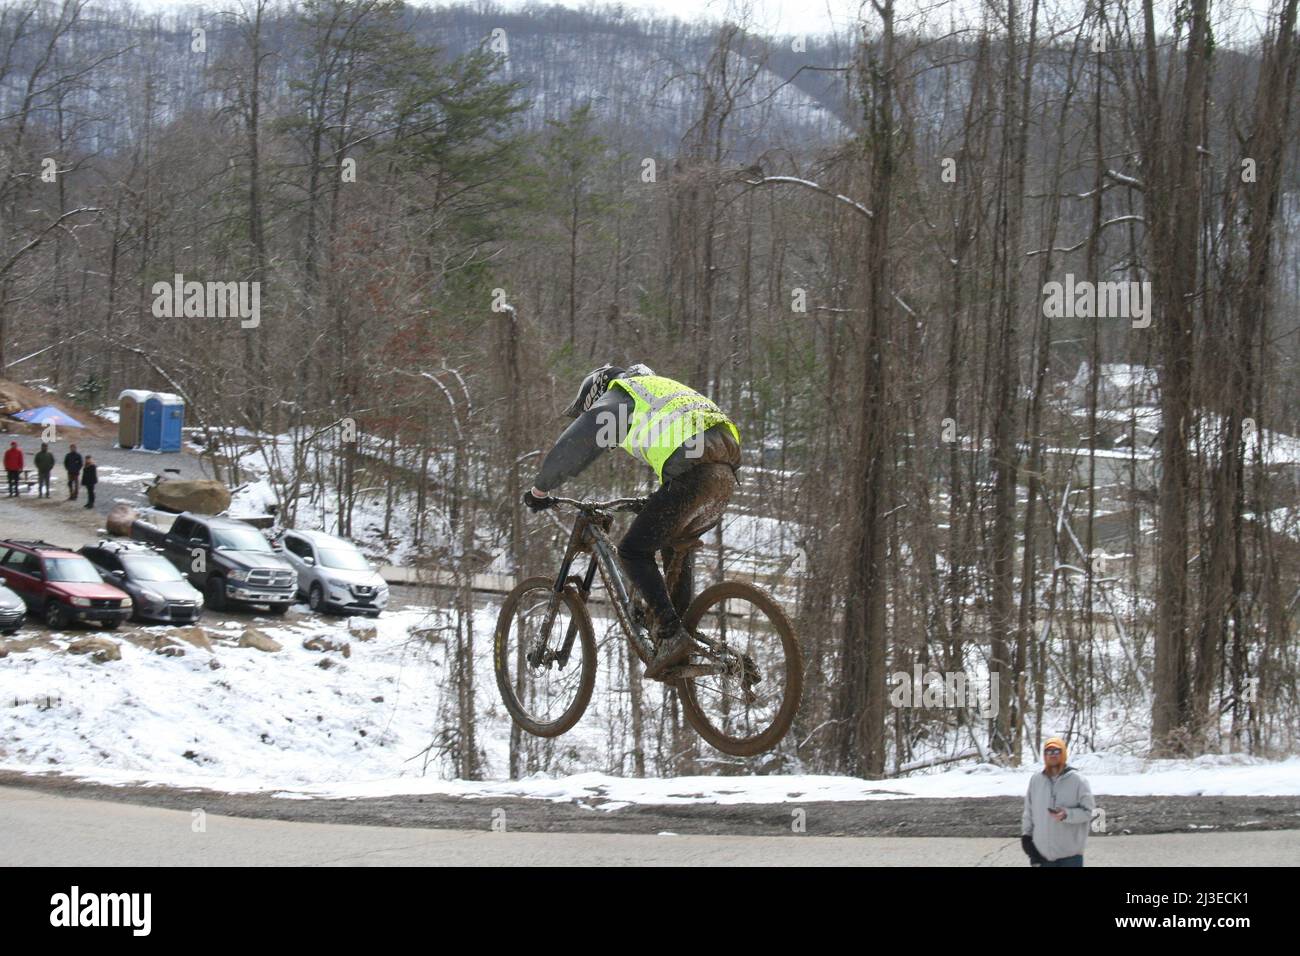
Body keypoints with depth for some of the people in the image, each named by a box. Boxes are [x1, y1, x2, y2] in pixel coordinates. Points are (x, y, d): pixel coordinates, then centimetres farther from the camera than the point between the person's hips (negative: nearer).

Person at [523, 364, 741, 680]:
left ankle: (671, 636, -15)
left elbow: (571, 447, 10)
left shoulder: (616, 398, 14)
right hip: (727, 473, 8)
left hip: (692, 473, -8)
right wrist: (654, 503, 51)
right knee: (675, 545, 28)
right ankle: (681, 626, 23)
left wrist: (540, 490, 22)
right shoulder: (660, 390, 38)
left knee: (634, 552, 0)